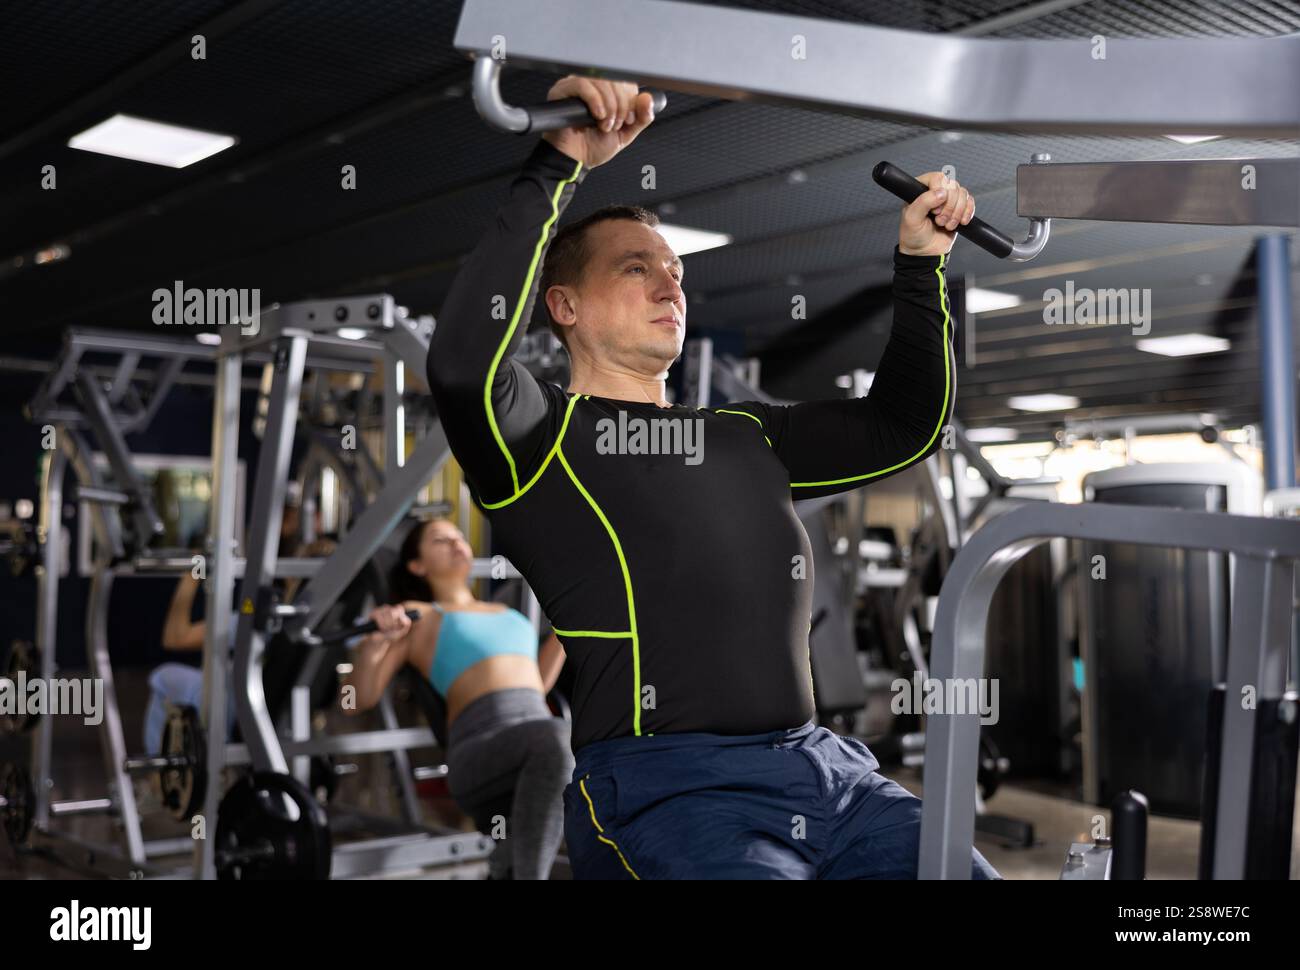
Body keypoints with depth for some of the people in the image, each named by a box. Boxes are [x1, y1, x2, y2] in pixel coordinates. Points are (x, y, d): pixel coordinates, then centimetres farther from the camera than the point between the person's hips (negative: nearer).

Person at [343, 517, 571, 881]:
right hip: (482, 745, -6)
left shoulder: (502, 610, 32)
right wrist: (374, 641, -11)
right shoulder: (416, 616, 14)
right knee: (557, 738, -40)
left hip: (541, 736, 6)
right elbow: (357, 701, 6)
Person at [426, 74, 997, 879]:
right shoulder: (543, 437, 3)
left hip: (825, 769, 6)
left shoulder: (746, 437, 22)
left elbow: (905, 424, 26)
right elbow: (466, 363, -19)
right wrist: (560, 167, -19)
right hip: (661, 786, -6)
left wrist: (922, 264, 21)